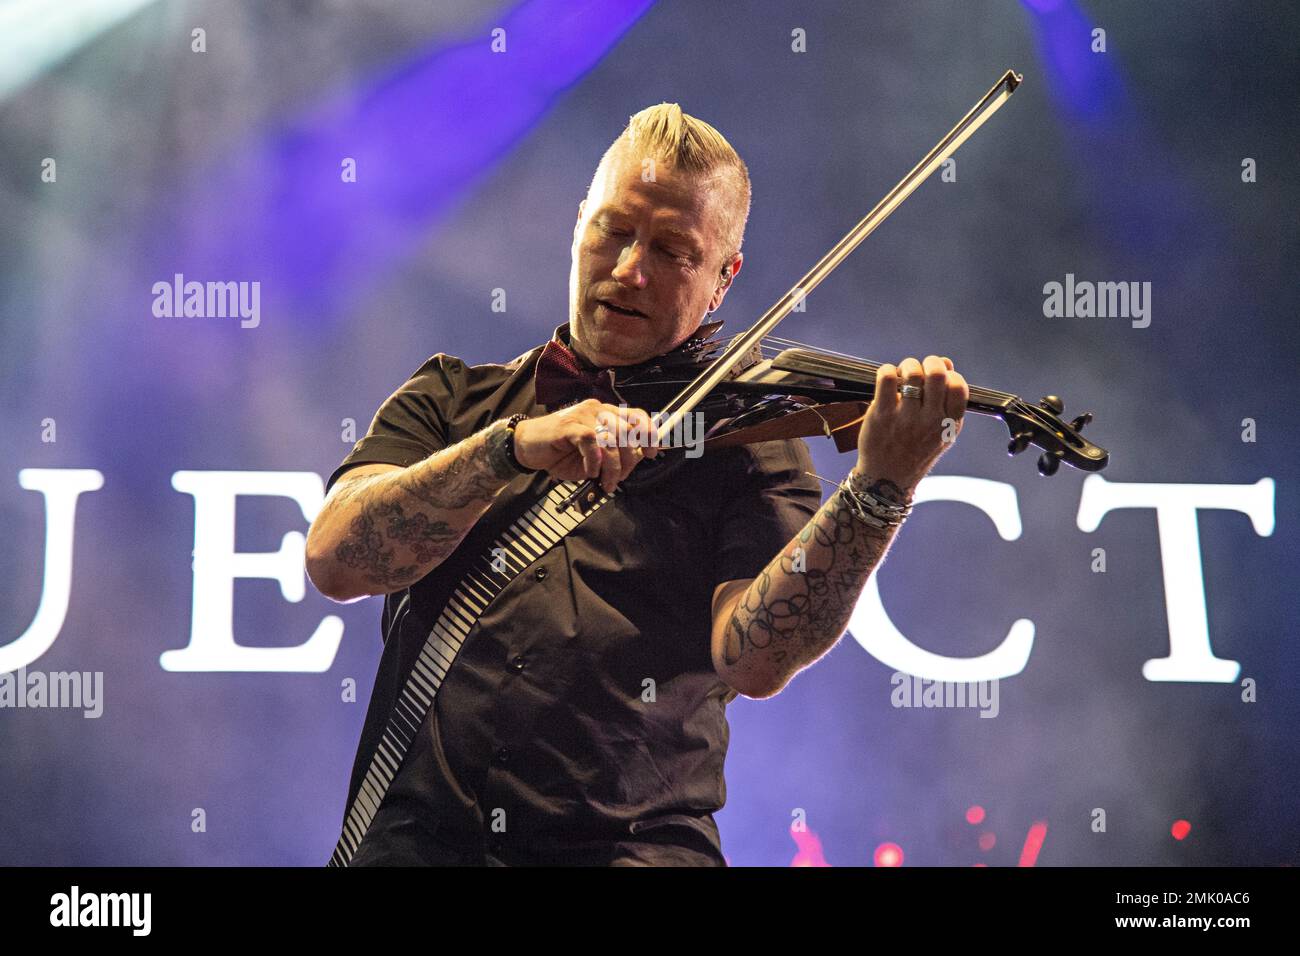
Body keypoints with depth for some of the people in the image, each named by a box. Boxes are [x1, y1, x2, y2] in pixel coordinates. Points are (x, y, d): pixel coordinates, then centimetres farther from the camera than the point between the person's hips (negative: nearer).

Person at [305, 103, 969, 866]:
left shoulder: (744, 443, 8)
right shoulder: (451, 400, 14)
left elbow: (753, 660, -8)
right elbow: (335, 559, -2)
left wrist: (879, 492, -21)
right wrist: (512, 445, -14)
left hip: (633, 838, -2)